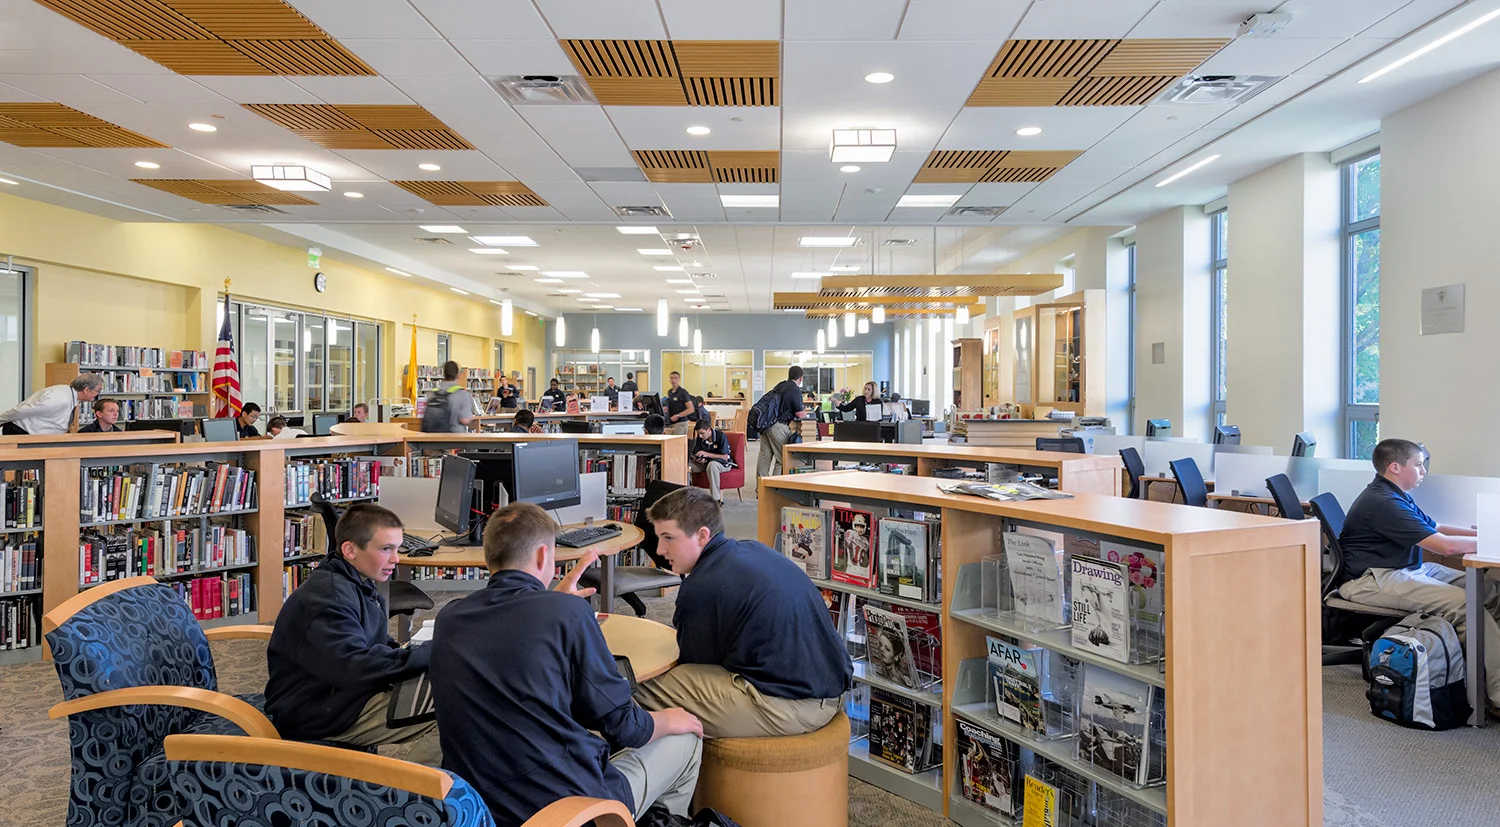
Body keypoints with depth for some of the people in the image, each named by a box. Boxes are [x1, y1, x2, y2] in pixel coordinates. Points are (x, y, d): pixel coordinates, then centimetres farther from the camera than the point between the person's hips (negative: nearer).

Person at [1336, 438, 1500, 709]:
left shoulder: (1396, 496, 17)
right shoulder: (1383, 503, -19)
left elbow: (1436, 528, 24)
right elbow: (1445, 545, -19)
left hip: (1407, 569, 11)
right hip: (1373, 580, -11)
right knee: (1465, 603, -25)